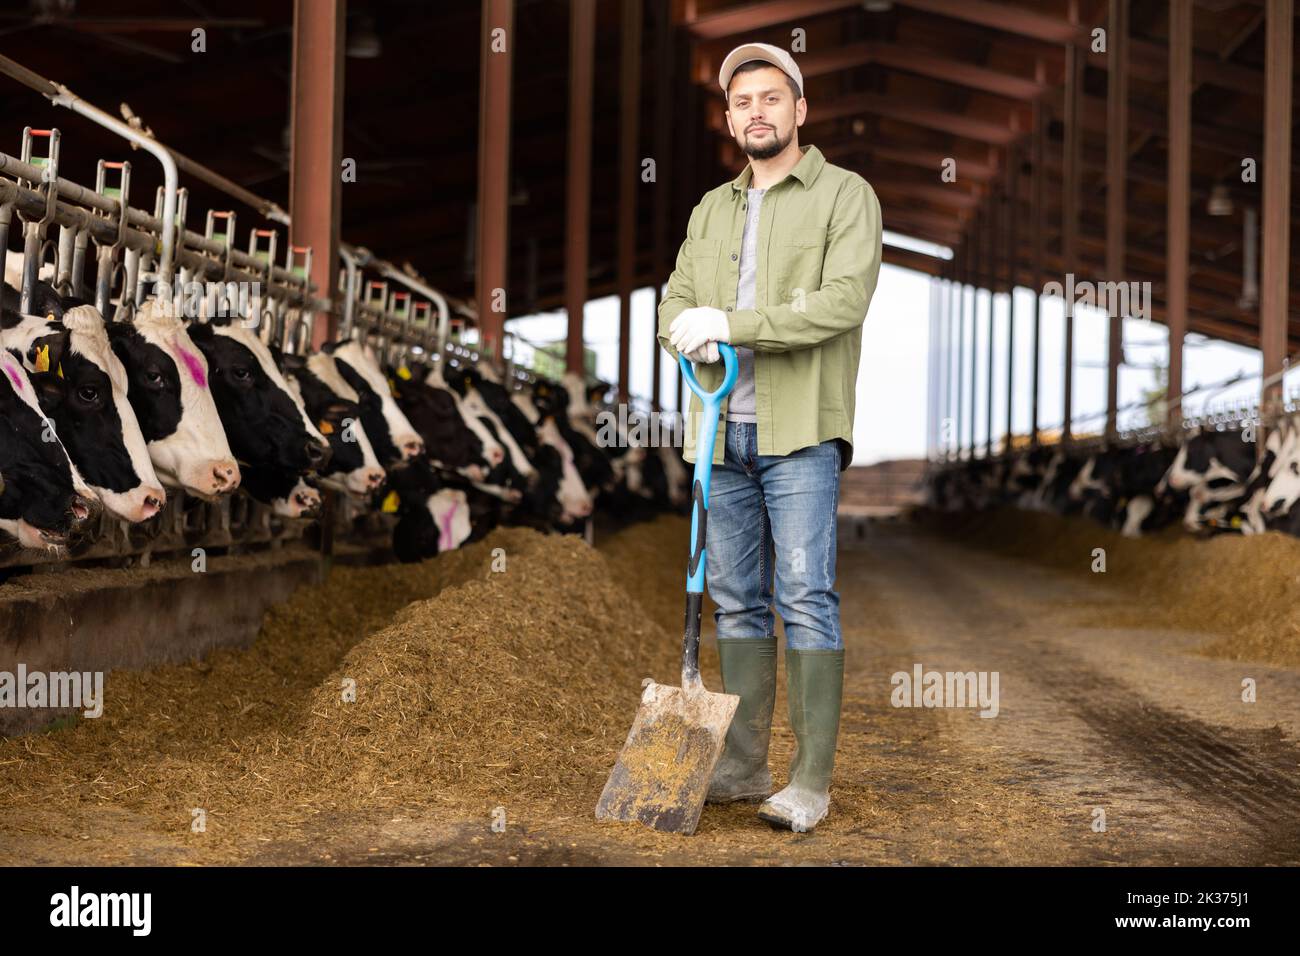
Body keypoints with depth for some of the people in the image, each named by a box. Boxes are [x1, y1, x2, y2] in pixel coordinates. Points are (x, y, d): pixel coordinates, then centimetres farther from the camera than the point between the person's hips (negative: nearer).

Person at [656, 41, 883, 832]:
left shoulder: (845, 195, -1)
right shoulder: (713, 210, 18)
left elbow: (843, 300, -16)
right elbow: (675, 307, 12)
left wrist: (729, 323, -19)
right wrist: (693, 336, -13)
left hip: (800, 433, -6)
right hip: (723, 435, 6)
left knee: (807, 597, -8)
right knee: (737, 602, 8)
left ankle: (812, 781, -5)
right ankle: (745, 765, 16)